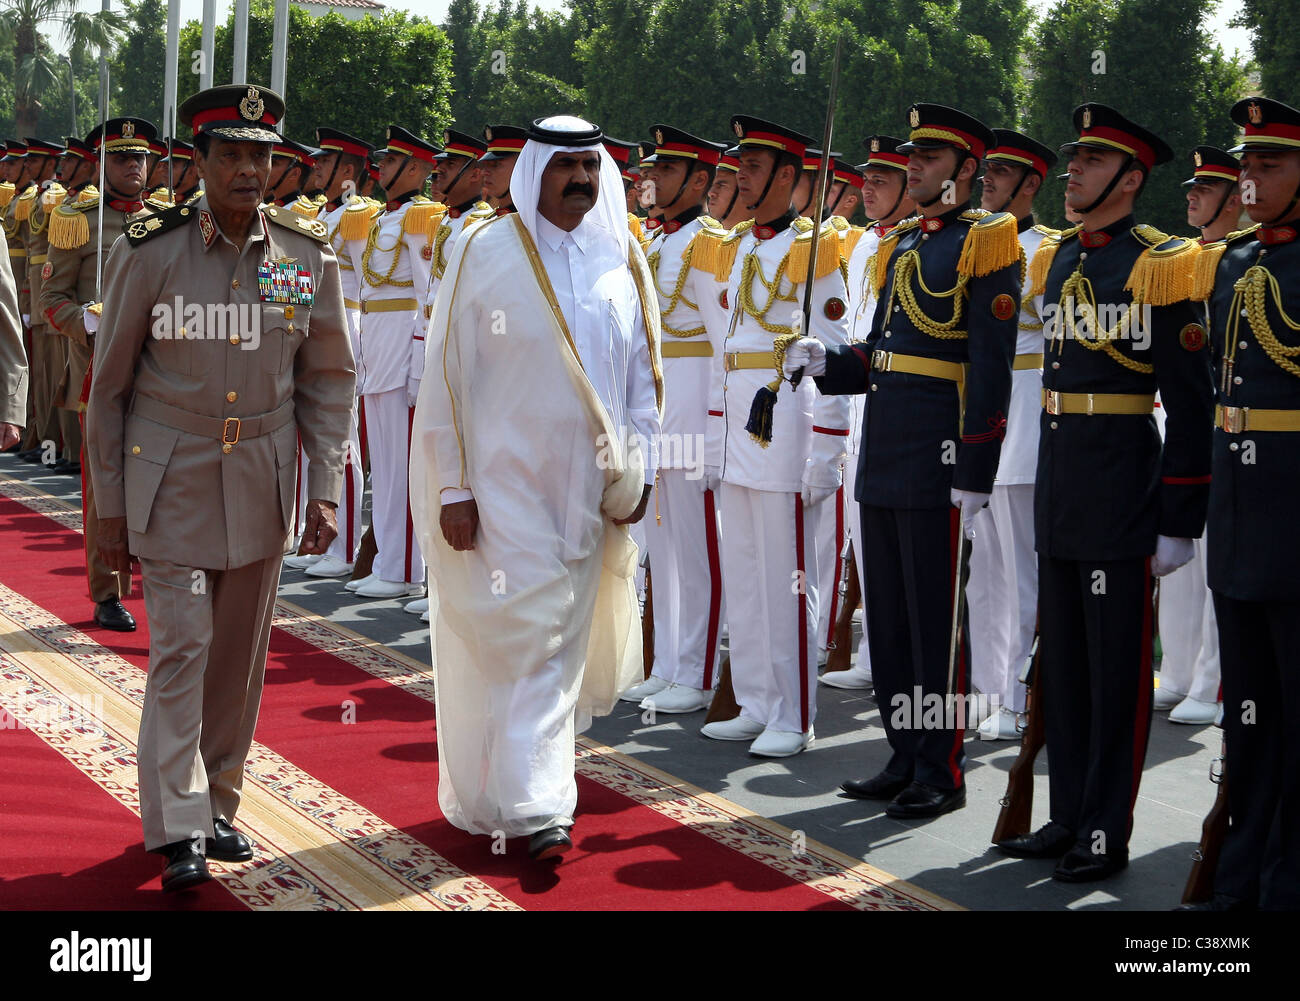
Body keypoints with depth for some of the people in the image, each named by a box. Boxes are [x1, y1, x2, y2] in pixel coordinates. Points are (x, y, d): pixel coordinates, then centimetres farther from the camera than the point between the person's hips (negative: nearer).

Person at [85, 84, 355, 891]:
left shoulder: (309, 256, -1)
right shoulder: (149, 253, -7)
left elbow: (328, 378, 7)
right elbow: (110, 385, -1)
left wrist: (326, 488, -1)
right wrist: (110, 508, -1)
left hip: (262, 482, 3)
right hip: (170, 481, -3)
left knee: (240, 654, 9)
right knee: (181, 648, -7)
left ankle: (219, 805, 24)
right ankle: (179, 830, -1)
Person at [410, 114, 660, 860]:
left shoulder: (623, 260, 5)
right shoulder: (485, 254, -6)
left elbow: (643, 372, 12)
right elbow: (448, 376, -5)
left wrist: (640, 469, 6)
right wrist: (451, 488, -9)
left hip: (586, 488, 4)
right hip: (504, 484, -4)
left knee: (563, 639, 8)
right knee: (512, 634, -4)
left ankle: (536, 802, 18)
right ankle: (511, 796, 6)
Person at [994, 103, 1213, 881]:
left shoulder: (1160, 267, -10)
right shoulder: (1055, 260, 11)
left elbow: (1192, 408, -11)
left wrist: (1180, 523, -12)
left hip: (1123, 489, -7)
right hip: (1056, 491, 7)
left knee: (1117, 666, 1)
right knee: (1061, 661, 13)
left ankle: (1108, 835, 10)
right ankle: (1069, 816, 24)